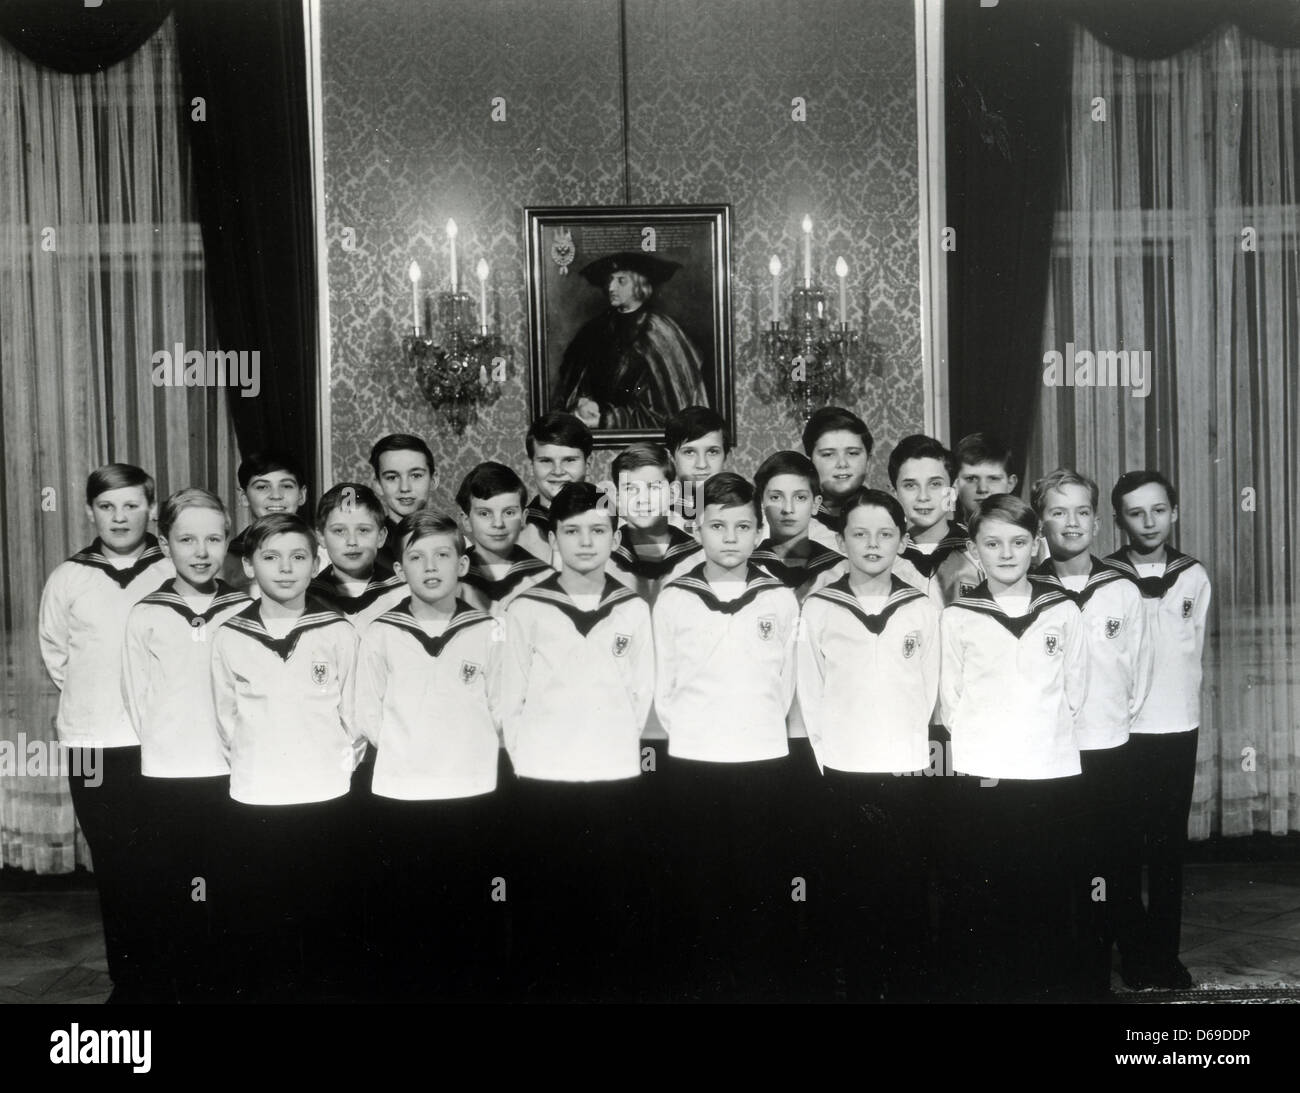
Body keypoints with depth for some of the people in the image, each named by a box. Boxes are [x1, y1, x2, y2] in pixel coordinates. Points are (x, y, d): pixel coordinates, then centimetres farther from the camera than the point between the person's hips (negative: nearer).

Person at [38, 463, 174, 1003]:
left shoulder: (176, 575, -1)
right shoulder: (68, 578, 4)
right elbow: (54, 651, 17)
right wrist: (90, 698, 14)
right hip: (92, 745, 2)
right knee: (115, 867, 6)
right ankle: (128, 978, 17)